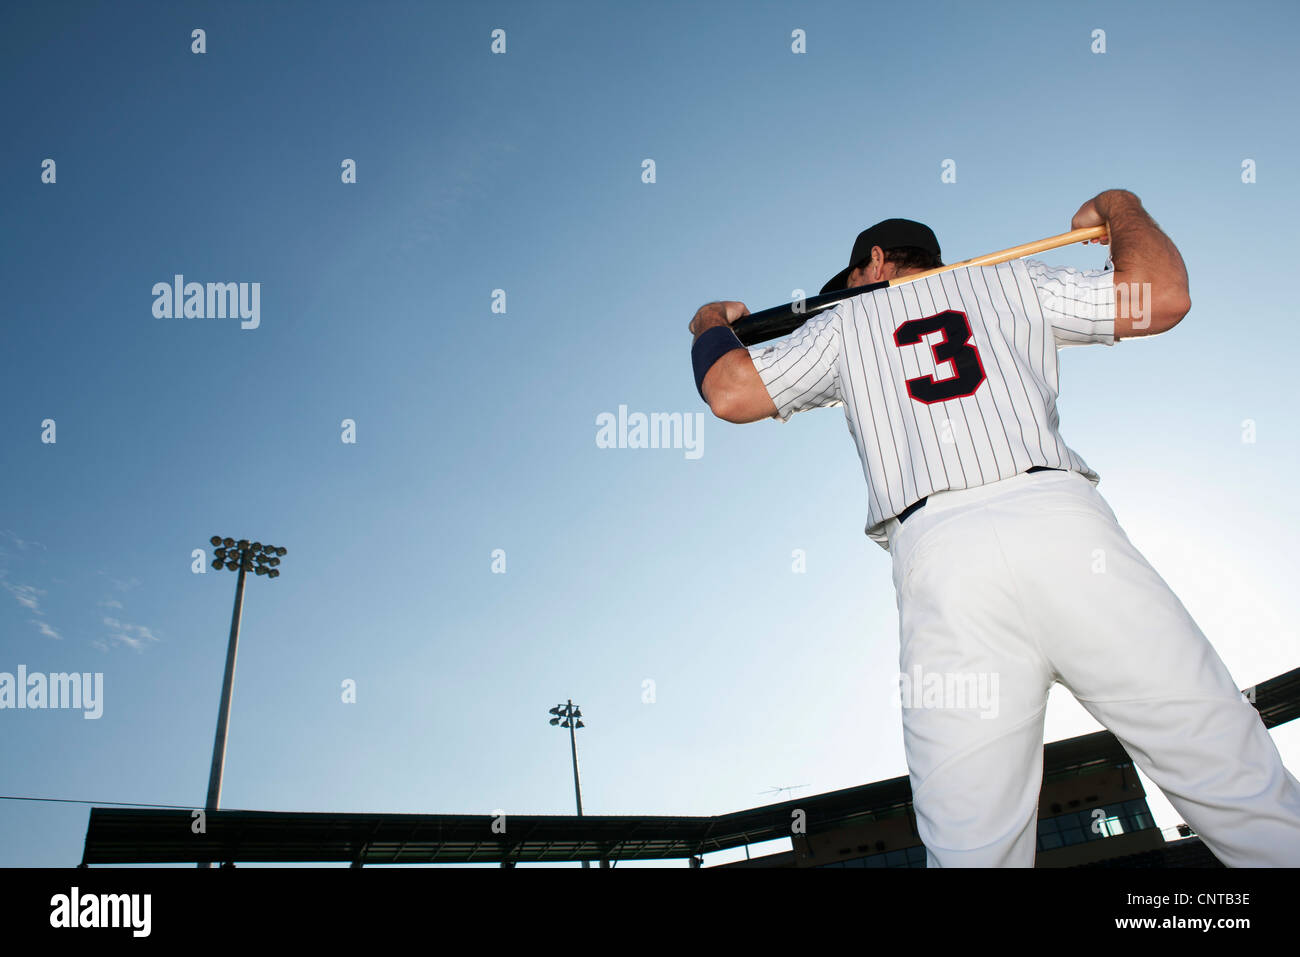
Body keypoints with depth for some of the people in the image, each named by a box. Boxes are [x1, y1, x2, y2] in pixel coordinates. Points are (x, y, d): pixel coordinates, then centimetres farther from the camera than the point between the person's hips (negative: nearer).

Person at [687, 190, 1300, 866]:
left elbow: (729, 393, 18)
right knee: (1237, 788, 3)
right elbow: (1163, 296, 17)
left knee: (975, 850, -1)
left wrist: (712, 327, 40)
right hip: (1061, 520, 1)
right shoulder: (1011, 281, 26)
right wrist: (1119, 209, 37)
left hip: (935, 551, 0)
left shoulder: (846, 323, 25)